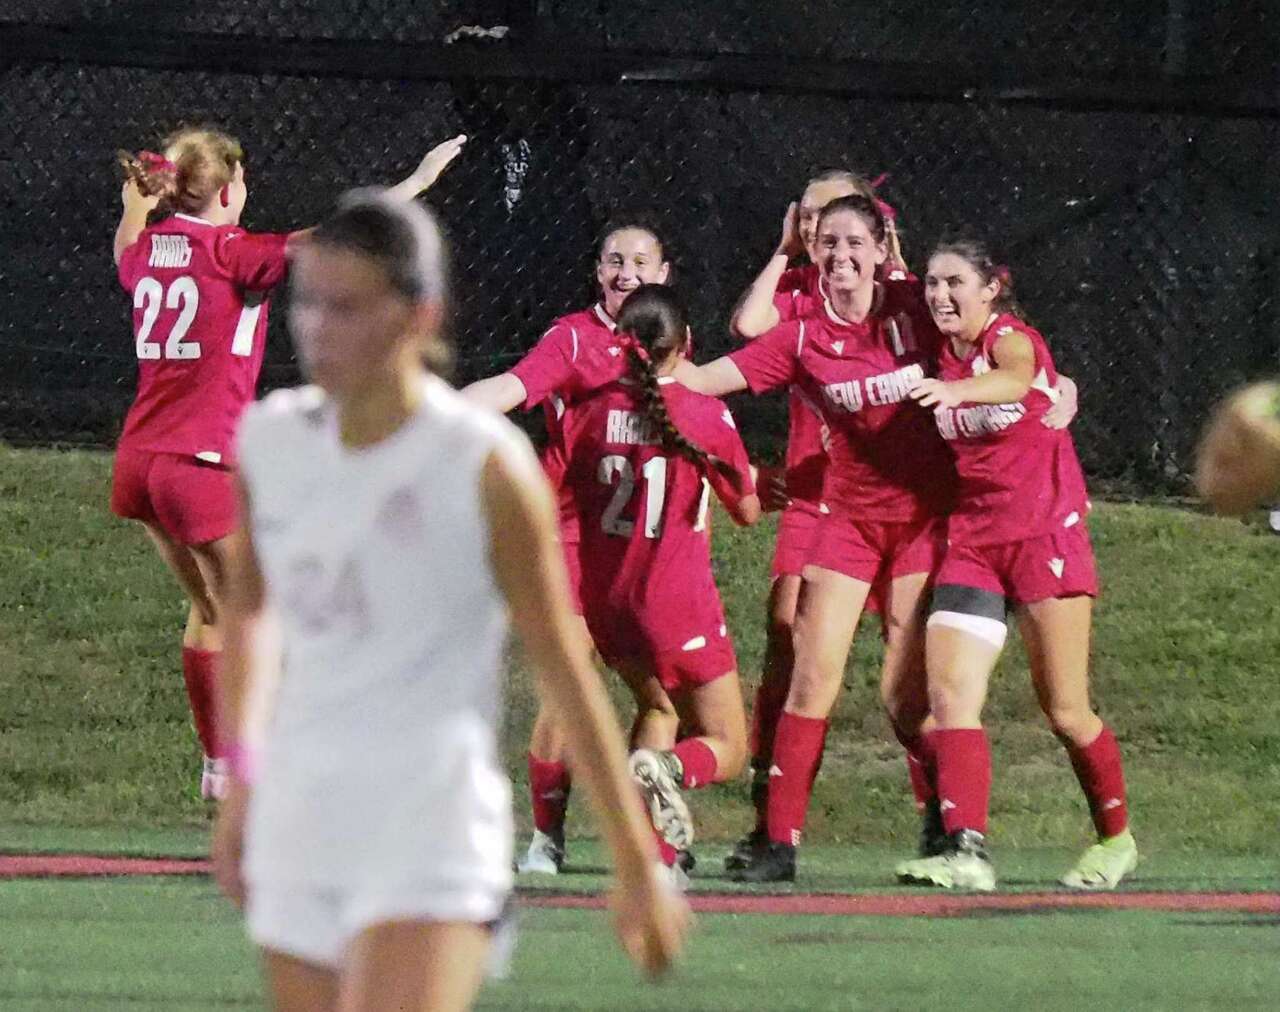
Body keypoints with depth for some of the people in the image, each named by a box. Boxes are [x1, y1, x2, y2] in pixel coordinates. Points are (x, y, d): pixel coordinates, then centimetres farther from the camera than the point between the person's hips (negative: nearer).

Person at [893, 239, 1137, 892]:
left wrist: (955, 391, -53)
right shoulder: (942, 359, 10)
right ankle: (966, 851, -23)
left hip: (1044, 536, -6)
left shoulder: (1011, 338, -10)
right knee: (948, 693, -15)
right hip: (970, 539, 6)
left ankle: (1117, 838, 21)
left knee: (1064, 710, -1)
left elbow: (1016, 378, -35)